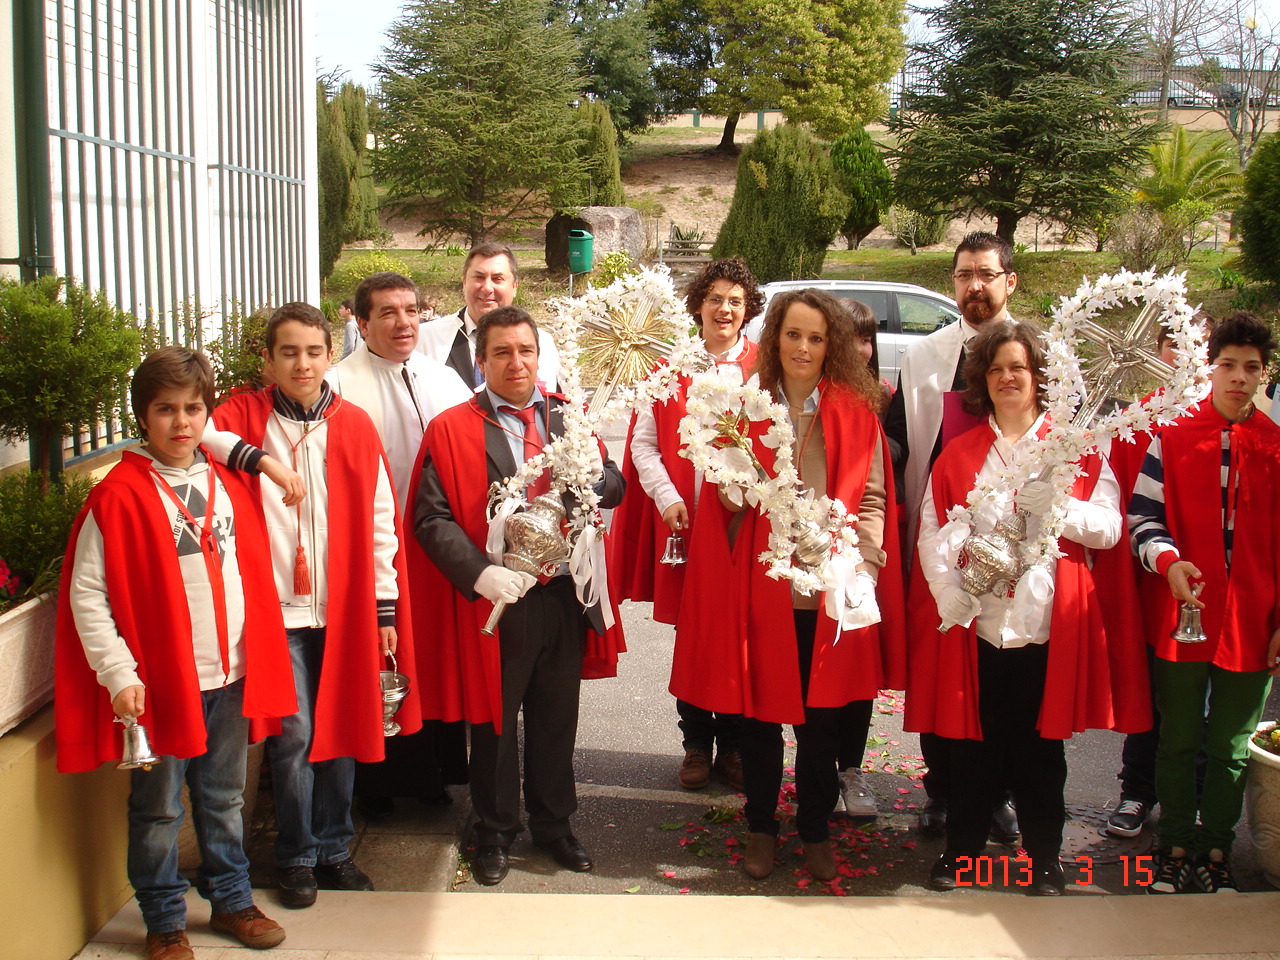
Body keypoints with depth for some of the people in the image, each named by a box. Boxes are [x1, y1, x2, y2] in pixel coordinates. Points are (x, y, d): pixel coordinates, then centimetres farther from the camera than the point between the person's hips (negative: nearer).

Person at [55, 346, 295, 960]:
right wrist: (117, 673, -16)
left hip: (230, 676, 5)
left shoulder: (228, 486, 7)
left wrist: (256, 657, 10)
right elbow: (85, 593, -12)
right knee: (158, 808, 8)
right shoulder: (119, 496, -11)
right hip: (160, 680, -5)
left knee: (224, 797, 18)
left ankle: (231, 899, 34)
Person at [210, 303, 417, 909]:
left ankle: (334, 848, 26)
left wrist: (385, 605, 4)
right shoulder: (244, 417, 1)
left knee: (341, 731, 10)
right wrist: (245, 454, -29)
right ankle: (296, 857, 16)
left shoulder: (355, 426, 4)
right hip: (276, 607, -2)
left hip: (345, 608, 2)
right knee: (293, 734, -1)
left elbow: (380, 521, 6)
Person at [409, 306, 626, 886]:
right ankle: (494, 833, 29)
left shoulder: (569, 418, 9)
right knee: (494, 723, 11)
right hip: (494, 601, -3)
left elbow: (614, 488, 7)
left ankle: (553, 824, 34)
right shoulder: (451, 430, -4)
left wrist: (591, 476, -16)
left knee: (556, 720, 16)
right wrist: (479, 573, -24)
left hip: (565, 596, 3)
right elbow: (432, 518, -11)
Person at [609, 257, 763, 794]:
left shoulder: (764, 370, 4)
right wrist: (667, 497, -7)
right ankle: (696, 745, 20)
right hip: (683, 522, 1)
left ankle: (732, 745, 19)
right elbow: (643, 443, 6)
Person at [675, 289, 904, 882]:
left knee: (822, 716, 9)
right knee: (759, 711, 9)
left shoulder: (855, 412, 3)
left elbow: (872, 499, 2)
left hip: (831, 595, 0)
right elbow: (725, 503, 7)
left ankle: (815, 831, 26)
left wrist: (861, 569, -10)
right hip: (760, 588, 0)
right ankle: (761, 828, 26)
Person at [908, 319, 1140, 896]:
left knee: (1040, 746, 6)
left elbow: (1110, 527, 0)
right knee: (973, 742, 6)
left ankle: (1044, 860, 21)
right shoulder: (958, 454, 10)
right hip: (976, 625, 1)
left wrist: (1058, 507, -17)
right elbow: (931, 532, 1)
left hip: (1048, 625, -1)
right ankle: (961, 849, 23)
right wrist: (950, 594, -14)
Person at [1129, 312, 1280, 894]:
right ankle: (1175, 847, 24)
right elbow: (1143, 514, -1)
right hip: (1180, 616, -1)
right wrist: (1167, 561, -21)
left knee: (1230, 747, 11)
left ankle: (1215, 851, 25)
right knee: (1178, 740, 10)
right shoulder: (1173, 438, 0)